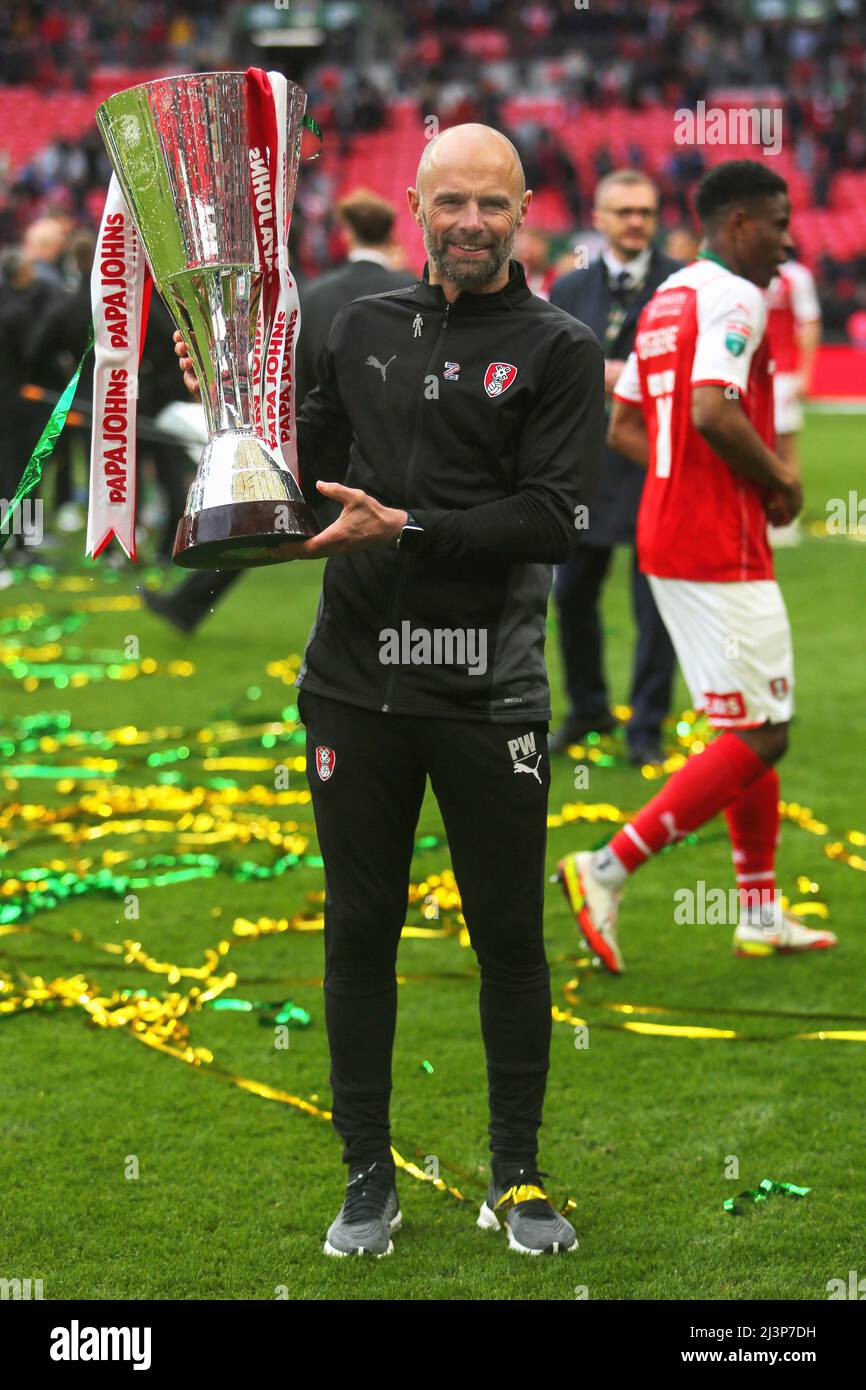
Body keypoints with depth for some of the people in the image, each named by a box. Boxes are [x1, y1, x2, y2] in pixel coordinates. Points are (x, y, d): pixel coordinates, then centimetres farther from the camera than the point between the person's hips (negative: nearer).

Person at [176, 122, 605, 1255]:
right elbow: (310, 457, 21)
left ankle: (517, 1178, 18)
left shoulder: (560, 351, -1)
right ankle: (368, 1178, 18)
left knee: (509, 936, 5)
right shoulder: (363, 329, 11)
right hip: (356, 681, 3)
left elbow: (554, 517, -11)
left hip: (487, 692, -3)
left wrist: (405, 528, -19)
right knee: (360, 929, 7)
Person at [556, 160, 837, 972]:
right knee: (757, 738, -5)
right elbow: (713, 412, -28)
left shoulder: (665, 302, 16)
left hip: (666, 532, 10)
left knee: (753, 728, 16)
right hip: (721, 549, -10)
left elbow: (624, 427, 19)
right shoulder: (735, 299, -13)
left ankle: (760, 913, 20)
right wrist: (779, 480, -12)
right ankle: (608, 870, -9)